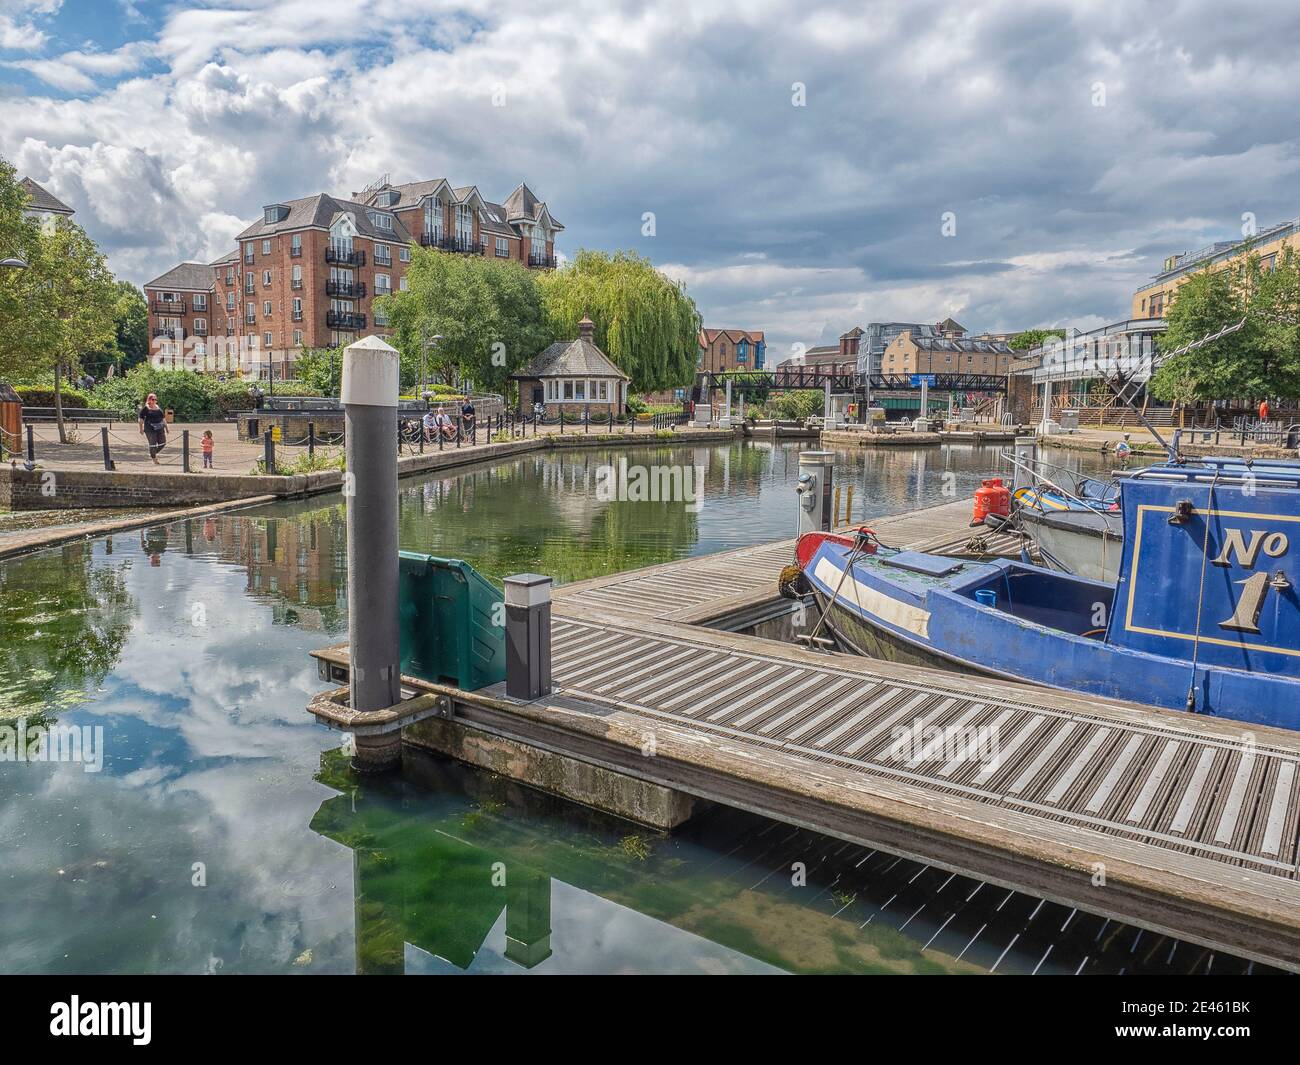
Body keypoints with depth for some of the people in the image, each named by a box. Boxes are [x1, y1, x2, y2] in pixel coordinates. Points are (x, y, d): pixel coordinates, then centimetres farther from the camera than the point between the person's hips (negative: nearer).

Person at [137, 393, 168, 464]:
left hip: (160, 429, 6)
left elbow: (163, 418, 21)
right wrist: (141, 429, -8)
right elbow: (140, 419, -4)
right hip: (150, 429, -6)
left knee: (163, 443, 4)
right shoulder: (145, 408, -3)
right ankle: (154, 460, 6)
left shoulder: (159, 408, 15)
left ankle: (153, 454, 27)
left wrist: (166, 427, 19)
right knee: (152, 444, -4)